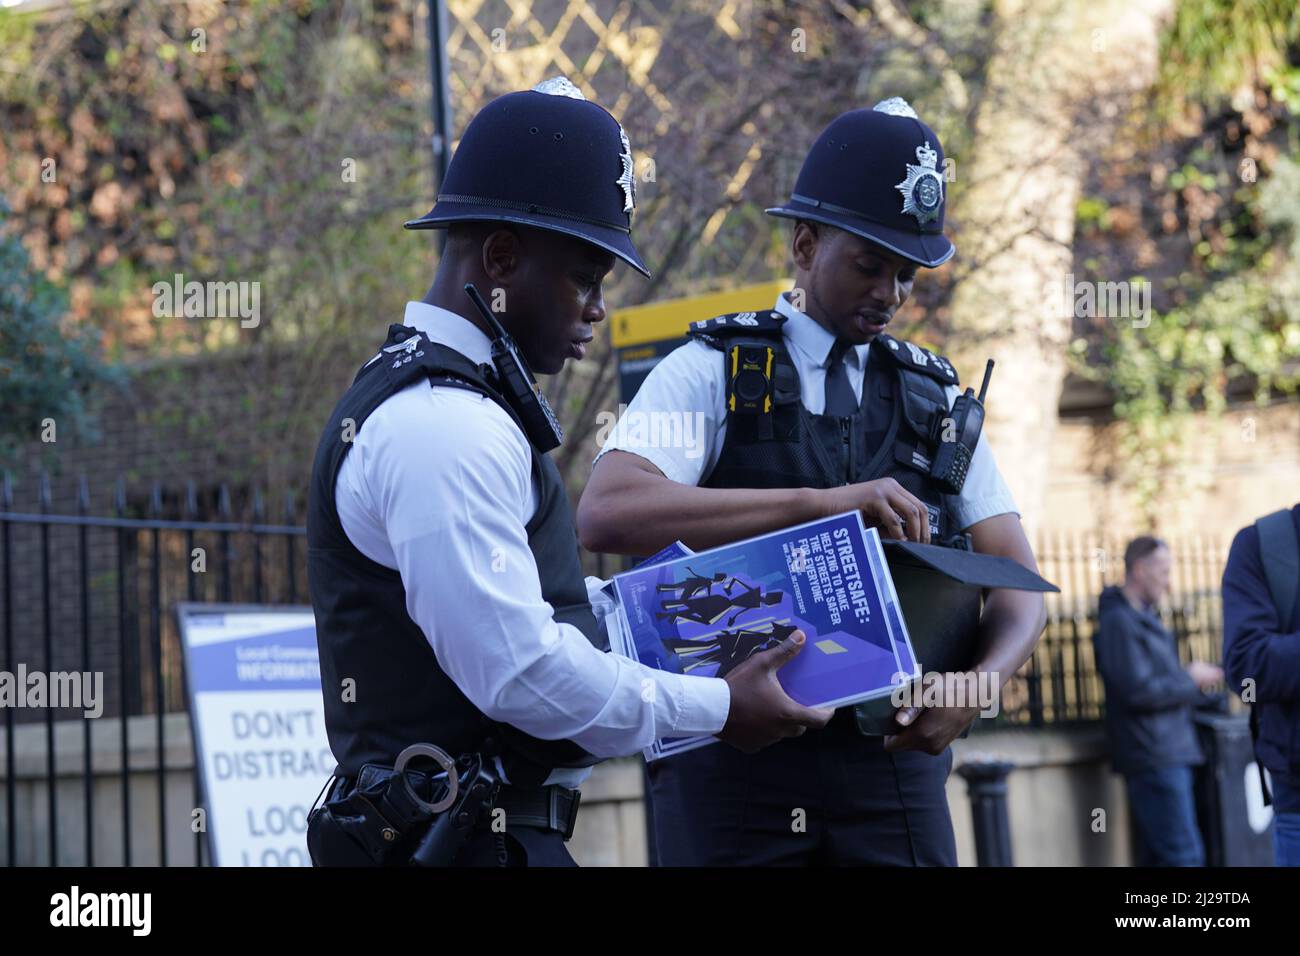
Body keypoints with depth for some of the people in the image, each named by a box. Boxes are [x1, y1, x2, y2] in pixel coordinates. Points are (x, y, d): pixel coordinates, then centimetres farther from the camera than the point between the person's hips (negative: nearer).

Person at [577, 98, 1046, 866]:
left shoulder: (934, 398, 13)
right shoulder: (711, 372, 1)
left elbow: (1018, 586, 9)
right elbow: (607, 515, -17)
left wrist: (980, 685, -15)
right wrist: (820, 503, -26)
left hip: (891, 754, 3)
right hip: (734, 757, -3)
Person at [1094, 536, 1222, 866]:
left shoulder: (1141, 616, 19)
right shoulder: (1119, 621, -13)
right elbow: (1138, 691, -20)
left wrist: (1191, 678, 8)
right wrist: (1191, 681, -8)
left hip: (1169, 754, 10)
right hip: (1153, 756, -10)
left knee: (1157, 855, 10)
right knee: (1184, 855, -13)